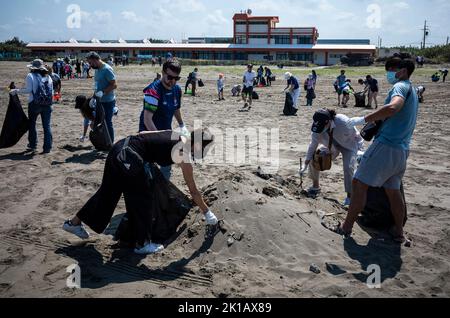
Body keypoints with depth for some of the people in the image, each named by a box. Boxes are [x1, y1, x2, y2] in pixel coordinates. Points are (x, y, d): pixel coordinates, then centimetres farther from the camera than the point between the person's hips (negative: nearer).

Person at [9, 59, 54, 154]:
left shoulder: (30, 76, -3)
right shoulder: (48, 77, 10)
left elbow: (28, 90, -12)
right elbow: (52, 92, 7)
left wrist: (16, 91, -2)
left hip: (34, 104, -3)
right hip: (47, 105, 3)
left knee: (32, 125, 14)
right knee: (47, 126, 4)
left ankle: (33, 146, 21)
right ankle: (47, 147, 3)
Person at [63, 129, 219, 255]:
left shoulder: (177, 136, 13)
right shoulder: (185, 154, -7)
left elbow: (143, 133, 17)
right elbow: (193, 190, -2)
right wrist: (207, 212, 6)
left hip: (120, 148, 9)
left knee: (107, 192, 23)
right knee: (141, 200, 7)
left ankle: (74, 222, 41)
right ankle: (143, 244, 22)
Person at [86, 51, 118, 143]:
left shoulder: (107, 69, -16)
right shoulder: (97, 69, 12)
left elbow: (114, 85, -20)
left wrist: (103, 92, -27)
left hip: (108, 101, -9)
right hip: (100, 101, 9)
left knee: (108, 123, -2)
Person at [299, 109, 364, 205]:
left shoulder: (343, 122, -37)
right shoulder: (317, 129, -24)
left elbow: (356, 136, -19)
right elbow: (313, 146, -14)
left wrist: (360, 151, -15)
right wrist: (305, 165, -14)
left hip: (348, 145, -4)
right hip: (330, 146, 4)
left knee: (348, 168, -25)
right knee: (313, 159, -11)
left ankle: (350, 196, -9)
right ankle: (316, 186, 12)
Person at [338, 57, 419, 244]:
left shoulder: (401, 86, -8)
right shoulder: (412, 91, 23)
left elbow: (393, 107, -31)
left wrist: (363, 120, -25)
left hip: (386, 146, -10)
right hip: (402, 150, 10)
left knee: (359, 184, -3)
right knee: (393, 190, 17)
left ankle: (346, 228, 3)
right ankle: (399, 233, 24)